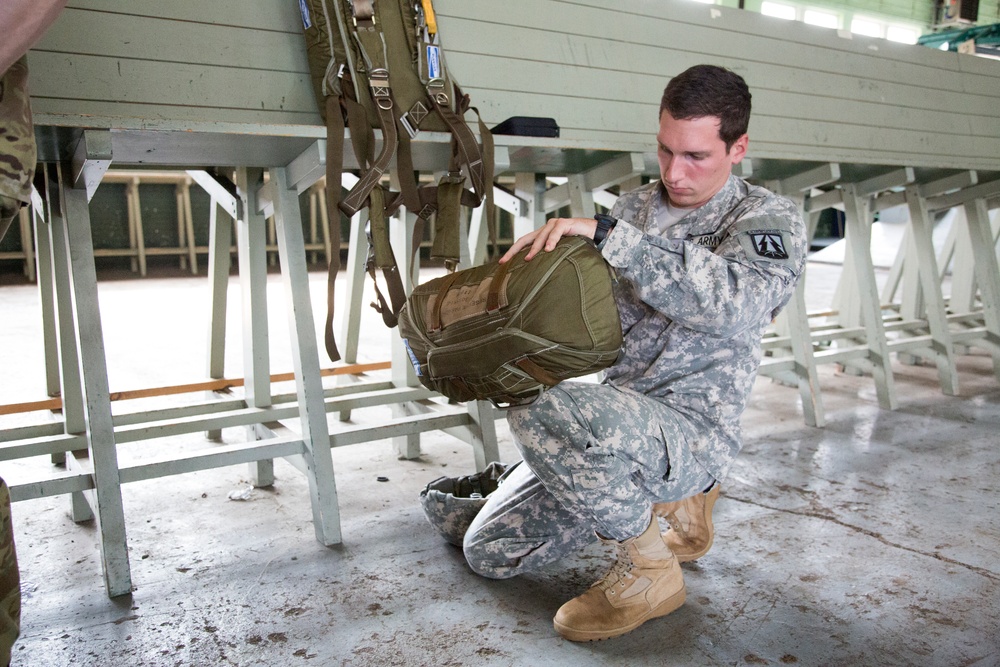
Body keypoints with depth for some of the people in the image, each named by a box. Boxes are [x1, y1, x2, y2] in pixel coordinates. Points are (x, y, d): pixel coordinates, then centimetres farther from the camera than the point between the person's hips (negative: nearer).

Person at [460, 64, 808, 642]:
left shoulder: (771, 220, -6)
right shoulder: (633, 210, 11)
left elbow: (730, 301, -30)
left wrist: (605, 235, -32)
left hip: (693, 430, -7)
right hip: (613, 424, 7)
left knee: (540, 410, -36)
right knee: (490, 551, 8)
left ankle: (650, 571, -10)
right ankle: (663, 497, 20)